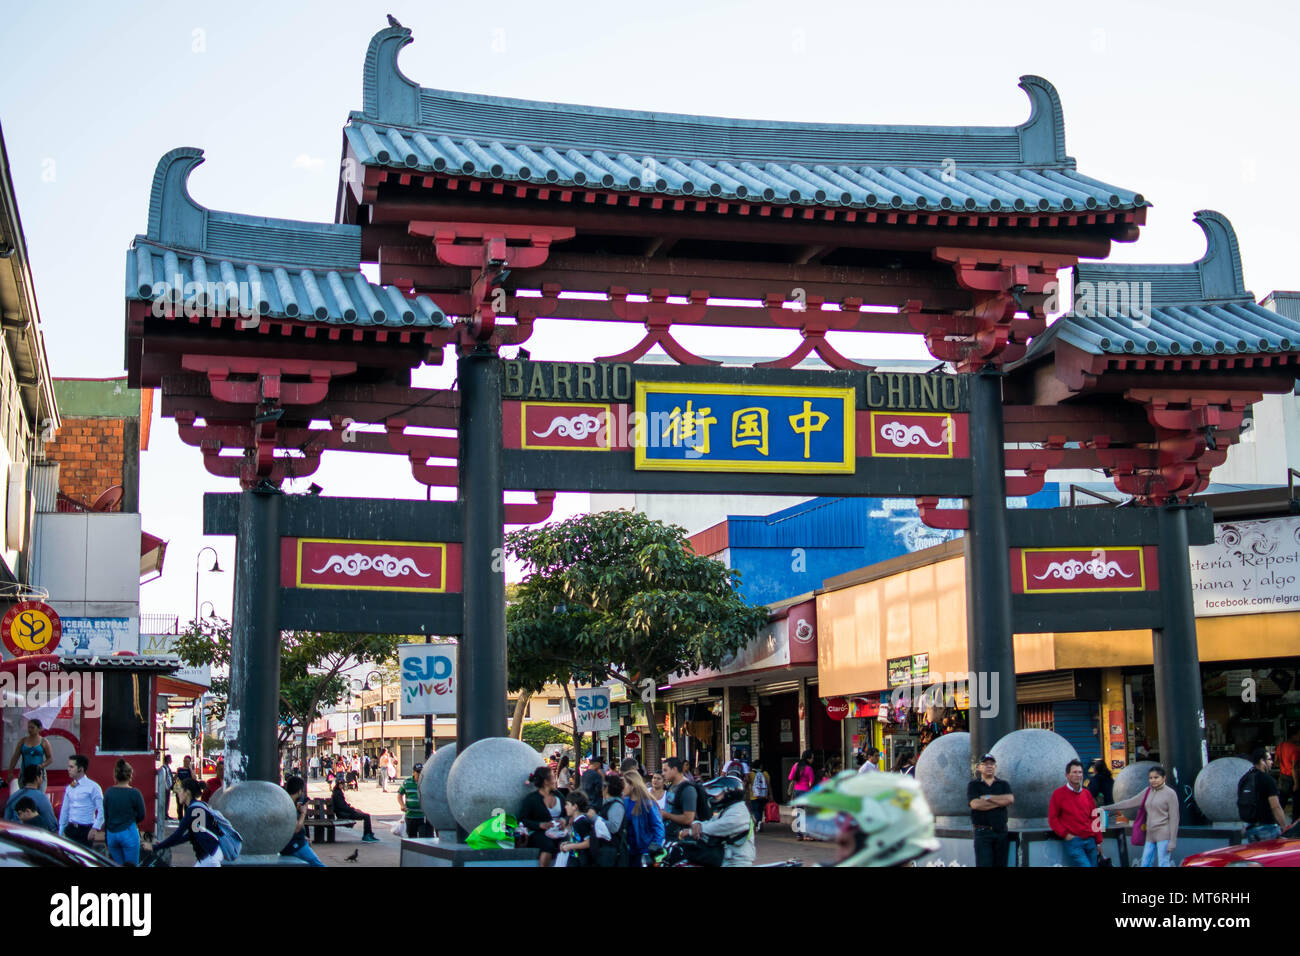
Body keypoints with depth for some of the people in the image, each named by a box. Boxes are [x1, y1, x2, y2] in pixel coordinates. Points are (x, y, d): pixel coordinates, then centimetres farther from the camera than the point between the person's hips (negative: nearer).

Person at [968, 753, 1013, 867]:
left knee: (1001, 864, 4)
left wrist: (988, 797, -6)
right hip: (982, 832, -3)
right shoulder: (973, 785, 6)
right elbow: (975, 804, -12)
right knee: (983, 863, -12)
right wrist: (1000, 802, -6)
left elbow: (1010, 799, -6)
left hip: (1001, 831, 3)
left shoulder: (1003, 784, 14)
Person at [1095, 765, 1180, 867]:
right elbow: (1129, 803, 16)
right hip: (1150, 835, 7)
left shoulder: (1170, 793, -4)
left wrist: (1172, 841, -12)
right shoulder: (1148, 792, 14)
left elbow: (1174, 818, -7)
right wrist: (1106, 808, 14)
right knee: (1145, 864, 5)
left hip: (1164, 835, -7)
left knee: (1163, 865, -9)